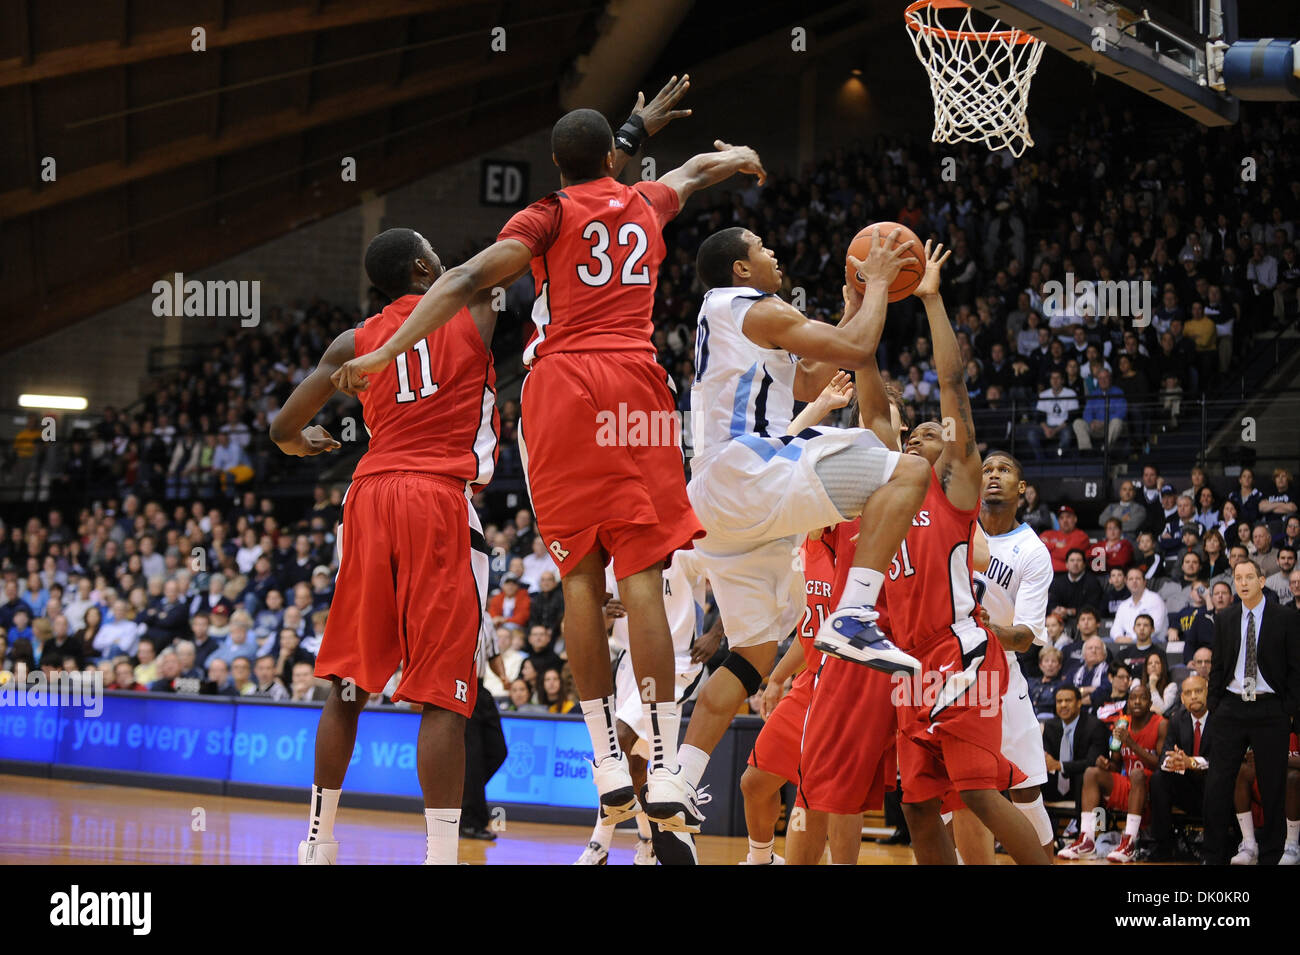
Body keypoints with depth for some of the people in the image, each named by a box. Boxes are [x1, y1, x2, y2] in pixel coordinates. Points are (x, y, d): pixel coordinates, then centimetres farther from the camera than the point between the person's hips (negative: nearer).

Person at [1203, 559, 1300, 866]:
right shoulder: (1224, 619, 9)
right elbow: (1218, 666, 13)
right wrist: (1215, 705, 6)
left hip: (1270, 711, -3)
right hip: (1232, 708, 3)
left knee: (1273, 788, 2)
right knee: (1217, 784, -1)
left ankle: (1270, 856, 11)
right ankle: (1214, 856, 6)